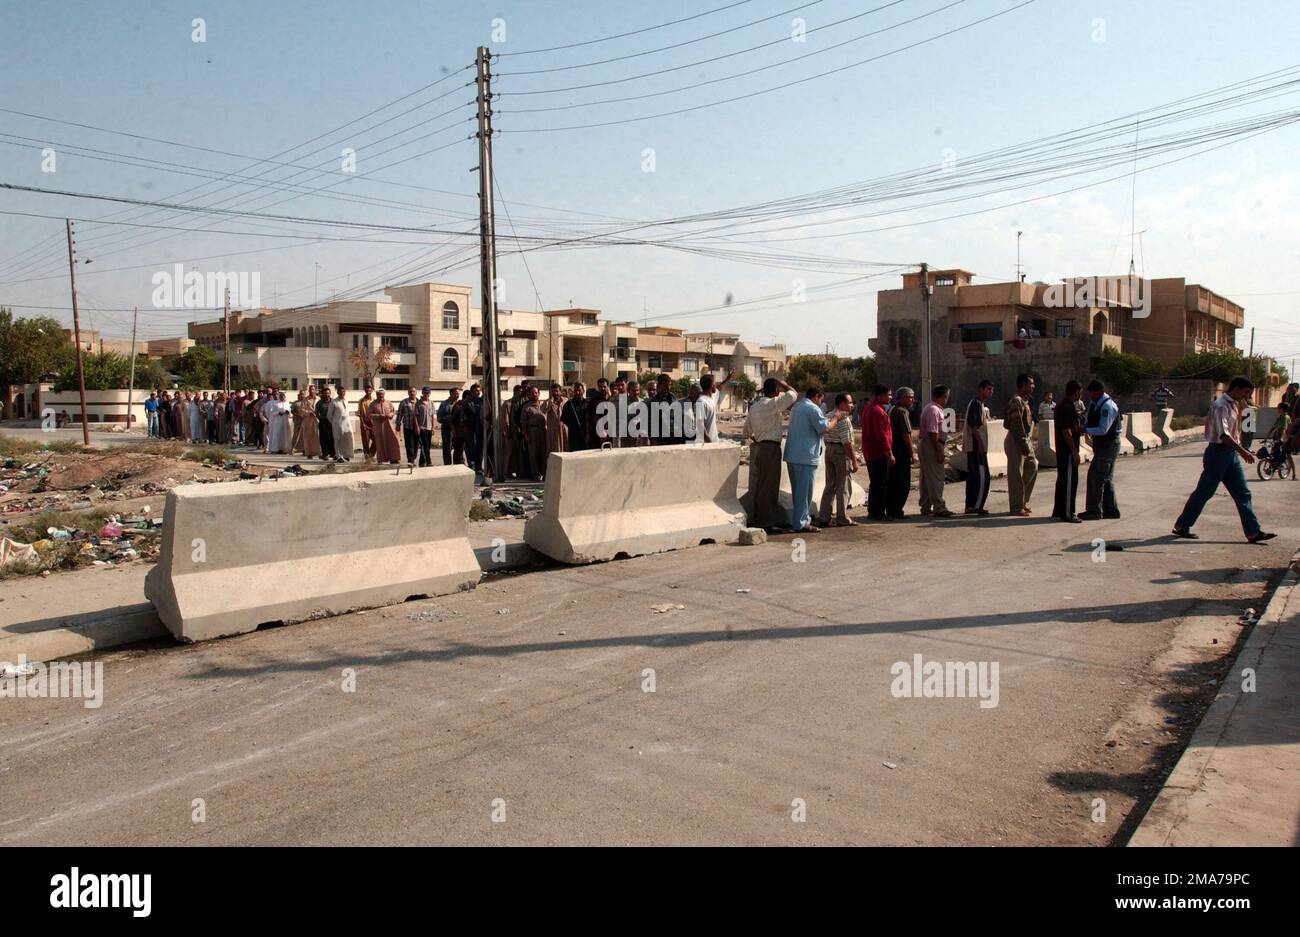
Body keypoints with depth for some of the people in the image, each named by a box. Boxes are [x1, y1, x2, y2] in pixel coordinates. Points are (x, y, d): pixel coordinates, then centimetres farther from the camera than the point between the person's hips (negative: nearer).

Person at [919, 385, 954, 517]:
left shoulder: (932, 408, 17)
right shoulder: (934, 410, -17)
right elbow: (932, 433, -22)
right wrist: (938, 452, -22)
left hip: (926, 445, 11)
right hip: (932, 446, -11)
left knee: (926, 477, 13)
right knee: (936, 478, -9)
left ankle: (926, 508, 18)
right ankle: (939, 508, -7)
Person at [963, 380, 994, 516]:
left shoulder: (981, 404, 20)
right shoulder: (976, 403, -13)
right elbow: (973, 425, -21)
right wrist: (980, 443, -23)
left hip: (973, 447, 11)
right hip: (976, 446, -11)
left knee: (972, 476, 11)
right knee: (982, 476, -10)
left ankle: (970, 506, 14)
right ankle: (976, 506, -9)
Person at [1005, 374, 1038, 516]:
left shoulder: (1025, 401, 16)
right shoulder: (1016, 401, -15)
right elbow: (1016, 426, -21)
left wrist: (1029, 444, 16)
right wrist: (1023, 445, -23)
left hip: (1026, 441, 10)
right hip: (1016, 442, -10)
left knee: (1032, 467, 13)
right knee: (1016, 475, -5)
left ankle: (1023, 502, 22)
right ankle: (1017, 507, 0)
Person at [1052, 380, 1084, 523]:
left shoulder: (1062, 406, 14)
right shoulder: (1067, 408, -17)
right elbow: (1066, 431, -21)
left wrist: (1080, 428, 20)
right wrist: (1075, 452, -20)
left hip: (1062, 451, 10)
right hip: (1068, 451, -10)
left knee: (1063, 480, 15)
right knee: (1070, 481, -6)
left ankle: (1058, 511, 21)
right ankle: (1067, 513, -3)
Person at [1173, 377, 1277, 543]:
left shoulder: (1234, 406, 14)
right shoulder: (1221, 406, -15)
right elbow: (1223, 434, -25)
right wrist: (1242, 450, -28)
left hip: (1231, 453, 9)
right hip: (1218, 453, -9)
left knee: (1243, 493, 5)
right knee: (1204, 492, -1)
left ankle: (1253, 532, 6)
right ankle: (1181, 526, 10)